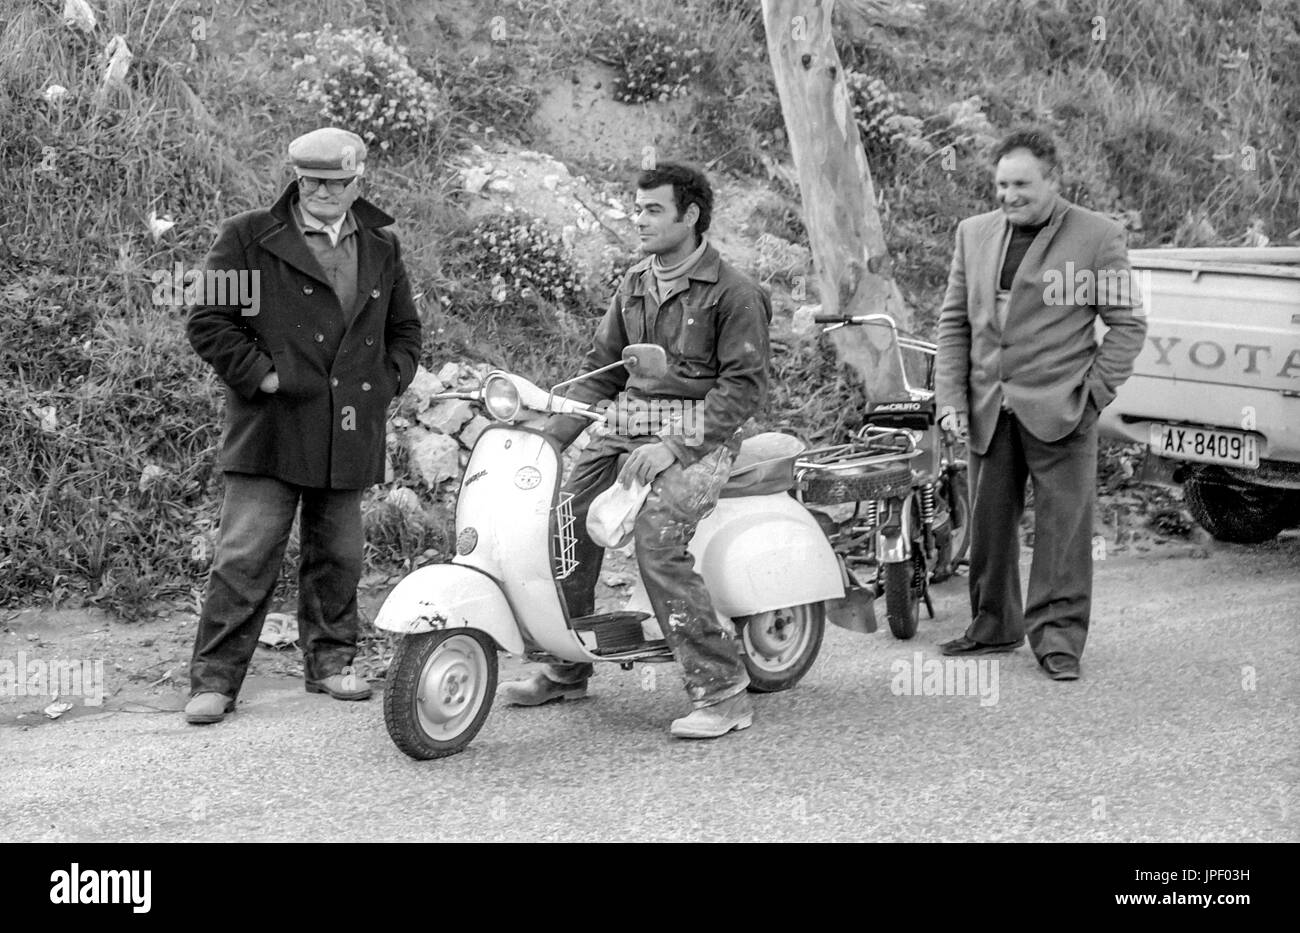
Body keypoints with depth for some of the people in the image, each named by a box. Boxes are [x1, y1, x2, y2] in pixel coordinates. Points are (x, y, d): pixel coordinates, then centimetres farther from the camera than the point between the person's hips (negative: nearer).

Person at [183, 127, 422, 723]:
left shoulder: (382, 249, 16)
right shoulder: (249, 238, 1)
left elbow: (404, 328, 27)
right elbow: (209, 322, -3)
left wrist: (389, 380, 11)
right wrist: (261, 375, -10)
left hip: (349, 438, 5)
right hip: (270, 429, -4)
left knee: (338, 559, 12)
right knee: (245, 560, -7)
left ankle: (330, 662, 27)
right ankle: (213, 678, -1)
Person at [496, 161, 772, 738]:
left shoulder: (733, 293, -7)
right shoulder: (635, 285, 16)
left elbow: (745, 385, -13)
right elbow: (602, 369, 19)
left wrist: (675, 447, -21)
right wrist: (552, 433, 6)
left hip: (702, 431, -7)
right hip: (631, 424, 7)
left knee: (656, 537, -27)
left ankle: (721, 692, -21)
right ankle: (566, 668, 10)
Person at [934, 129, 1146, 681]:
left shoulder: (1097, 237, -2)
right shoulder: (974, 233, 11)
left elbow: (1127, 323, -1)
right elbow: (954, 322, 13)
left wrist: (1092, 394, -9)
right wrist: (951, 398, 3)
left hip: (1058, 408, -4)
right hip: (987, 410, 4)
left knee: (1063, 526, -3)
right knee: (988, 524, 10)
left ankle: (1058, 636, 6)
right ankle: (993, 626, 25)